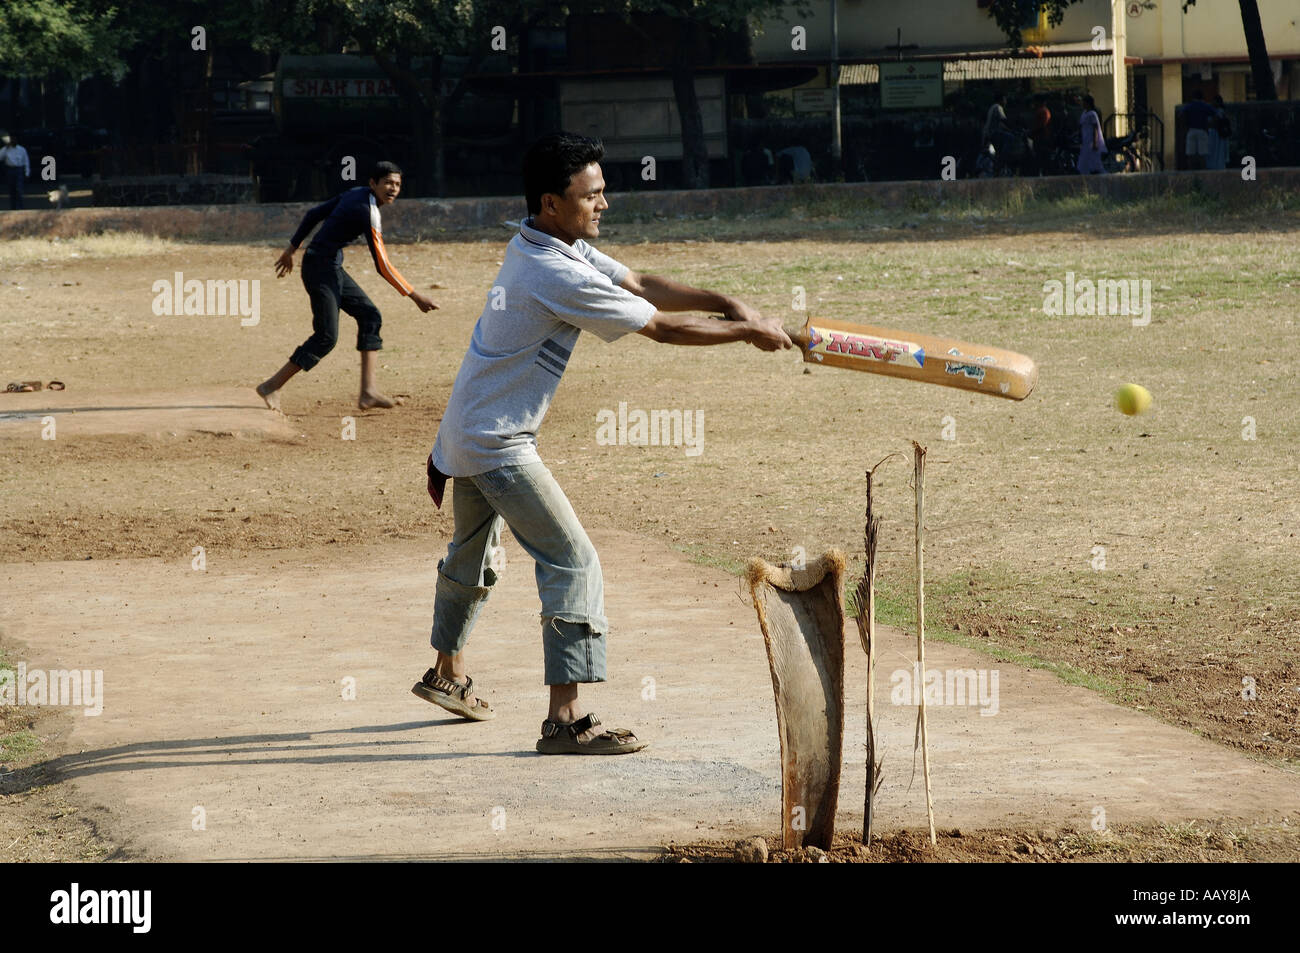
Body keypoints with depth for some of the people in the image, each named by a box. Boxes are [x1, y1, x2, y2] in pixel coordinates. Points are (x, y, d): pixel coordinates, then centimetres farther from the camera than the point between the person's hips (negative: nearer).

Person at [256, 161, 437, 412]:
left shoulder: (355, 194, 8)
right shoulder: (368, 212, -20)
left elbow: (314, 214, 14)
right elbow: (383, 266, -22)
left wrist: (292, 249, 23)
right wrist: (414, 296, -18)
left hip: (332, 268, 10)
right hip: (321, 267, -10)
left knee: (369, 316, 7)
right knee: (327, 335, -11)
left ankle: (368, 391, 2)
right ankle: (272, 386, -2)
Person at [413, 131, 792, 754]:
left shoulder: (540, 244, 4)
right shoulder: (559, 276, -26)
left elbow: (638, 285, 7)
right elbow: (661, 328, -21)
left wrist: (723, 302, -4)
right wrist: (747, 331, -10)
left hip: (465, 434, 10)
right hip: (498, 443, -10)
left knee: (472, 551, 27)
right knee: (573, 561, -11)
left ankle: (447, 674, 47)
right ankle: (565, 720, -14)